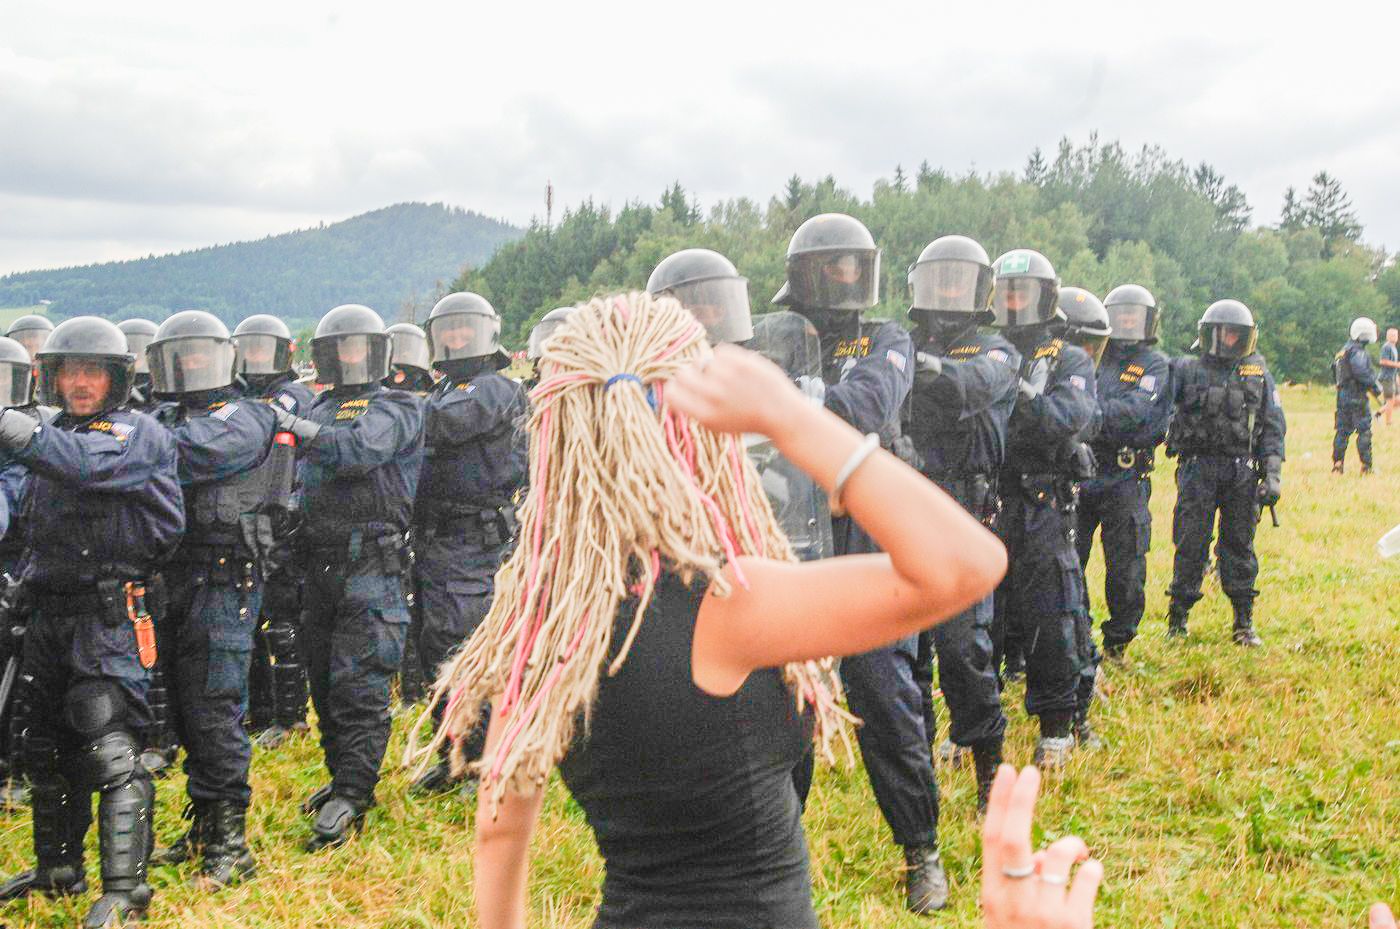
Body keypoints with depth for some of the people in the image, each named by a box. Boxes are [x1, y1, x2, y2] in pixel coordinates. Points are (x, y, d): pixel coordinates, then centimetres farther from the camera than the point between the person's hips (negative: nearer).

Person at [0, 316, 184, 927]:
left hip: (110, 614, -8)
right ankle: (57, 870, 31)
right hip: (52, 614, 8)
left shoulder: (136, 432, -8)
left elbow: (85, 464, -30)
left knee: (110, 750, -13)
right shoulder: (56, 435, 17)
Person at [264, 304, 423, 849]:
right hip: (320, 561, 7)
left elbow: (356, 450, -19)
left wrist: (293, 425, -14)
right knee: (323, 680, 11)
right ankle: (343, 777, 24)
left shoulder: (397, 409, -1)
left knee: (359, 686, -10)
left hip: (371, 564, -7)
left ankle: (351, 797, -8)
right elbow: (301, 480, 23)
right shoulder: (320, 411, 19)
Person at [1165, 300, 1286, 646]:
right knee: (1191, 545, -2)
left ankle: (1244, 622, 15)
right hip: (1197, 468, -2)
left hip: (1242, 471, 2)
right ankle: (1178, 619, 7)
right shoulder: (1186, 370, 5)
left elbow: (1273, 428, 9)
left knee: (1239, 545, 6)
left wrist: (1273, 475, 1)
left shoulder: (1258, 374, 10)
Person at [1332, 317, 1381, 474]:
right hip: (1357, 397, -9)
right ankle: (1366, 466, -1)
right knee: (1364, 431, -3)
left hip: (1342, 395, 9)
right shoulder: (1357, 351, -15)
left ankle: (1337, 464, 10)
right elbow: (1361, 371, -26)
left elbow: (1334, 369, 21)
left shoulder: (1344, 349, 15)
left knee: (1343, 430, 11)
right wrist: (1375, 385, -15)